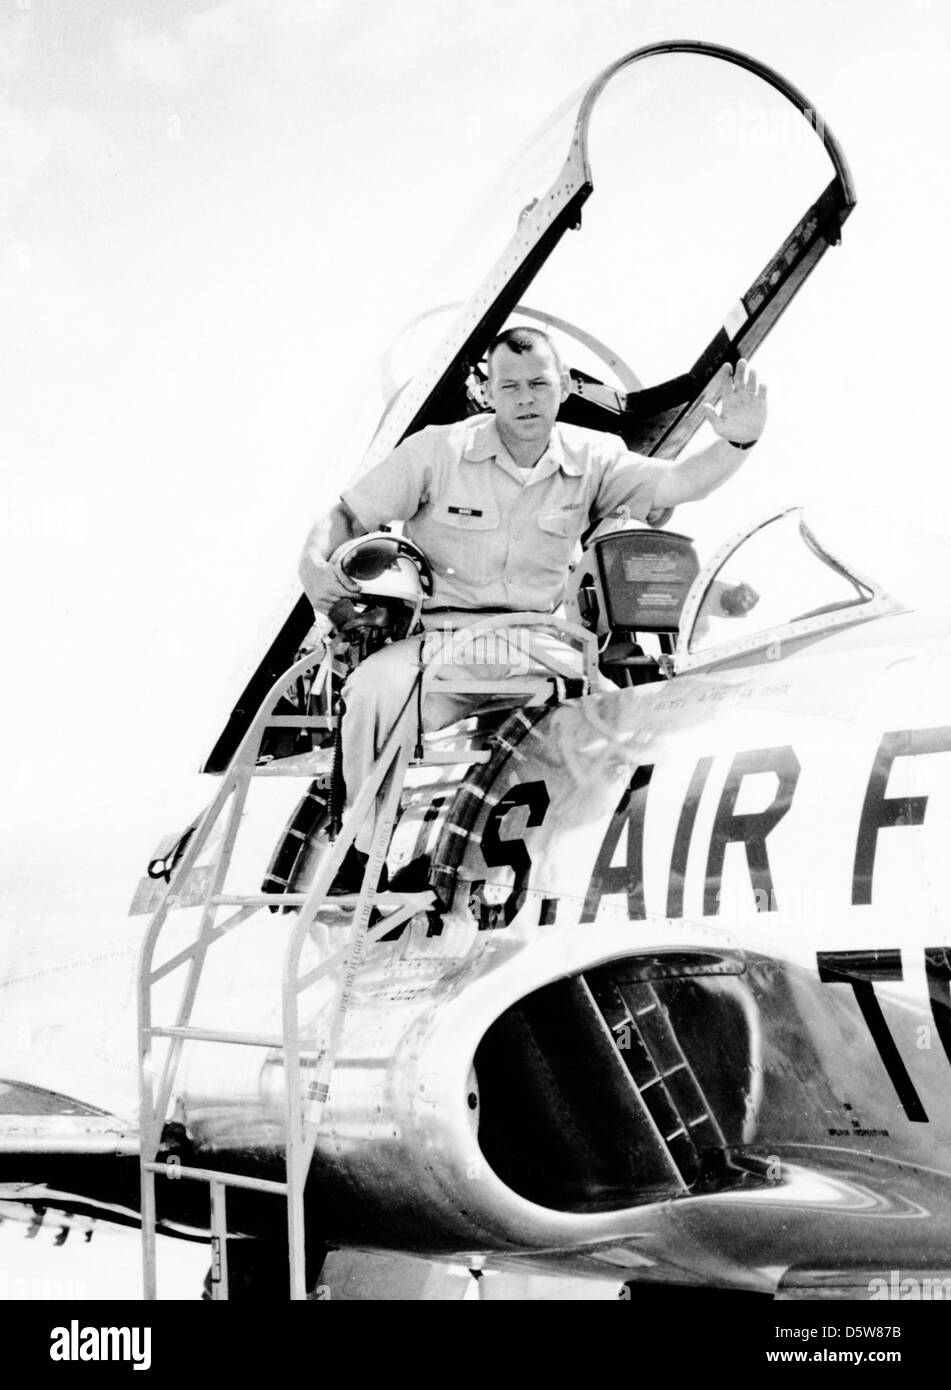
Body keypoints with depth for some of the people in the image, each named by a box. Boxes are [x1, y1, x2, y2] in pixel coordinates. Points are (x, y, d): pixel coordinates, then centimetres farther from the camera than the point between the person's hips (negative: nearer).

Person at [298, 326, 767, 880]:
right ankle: (368, 857, -13)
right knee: (375, 690, -33)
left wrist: (736, 443, -26)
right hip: (442, 631, -2)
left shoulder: (591, 458, 6)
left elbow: (678, 481, -6)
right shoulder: (438, 450, 0)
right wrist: (314, 563, -17)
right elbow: (348, 515, 5)